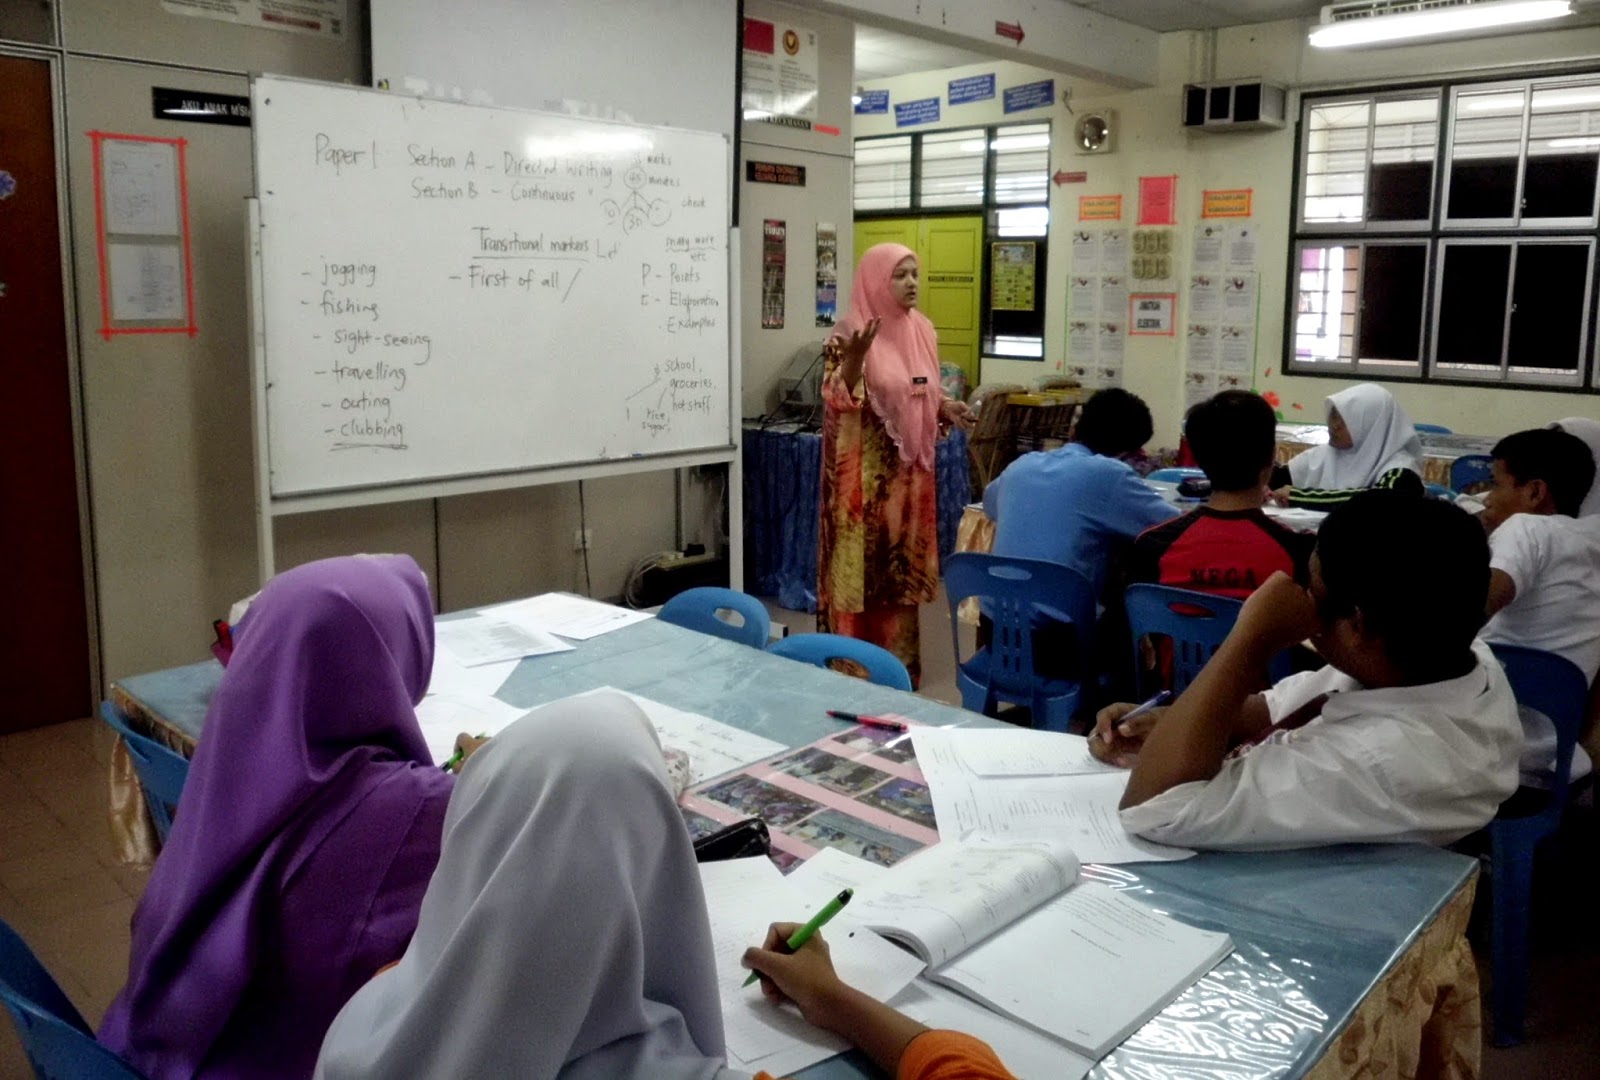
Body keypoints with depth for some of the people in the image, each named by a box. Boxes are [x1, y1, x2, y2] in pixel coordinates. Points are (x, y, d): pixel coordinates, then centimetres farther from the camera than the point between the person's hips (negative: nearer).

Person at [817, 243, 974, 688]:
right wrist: (854, 359, -32)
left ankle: (899, 661, 23)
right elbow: (836, 401, -17)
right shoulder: (851, 331, -11)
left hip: (909, 469, 6)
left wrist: (948, 409, -1)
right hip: (866, 470, -6)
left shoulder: (921, 329, 9)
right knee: (861, 562, -1)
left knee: (902, 564, 12)